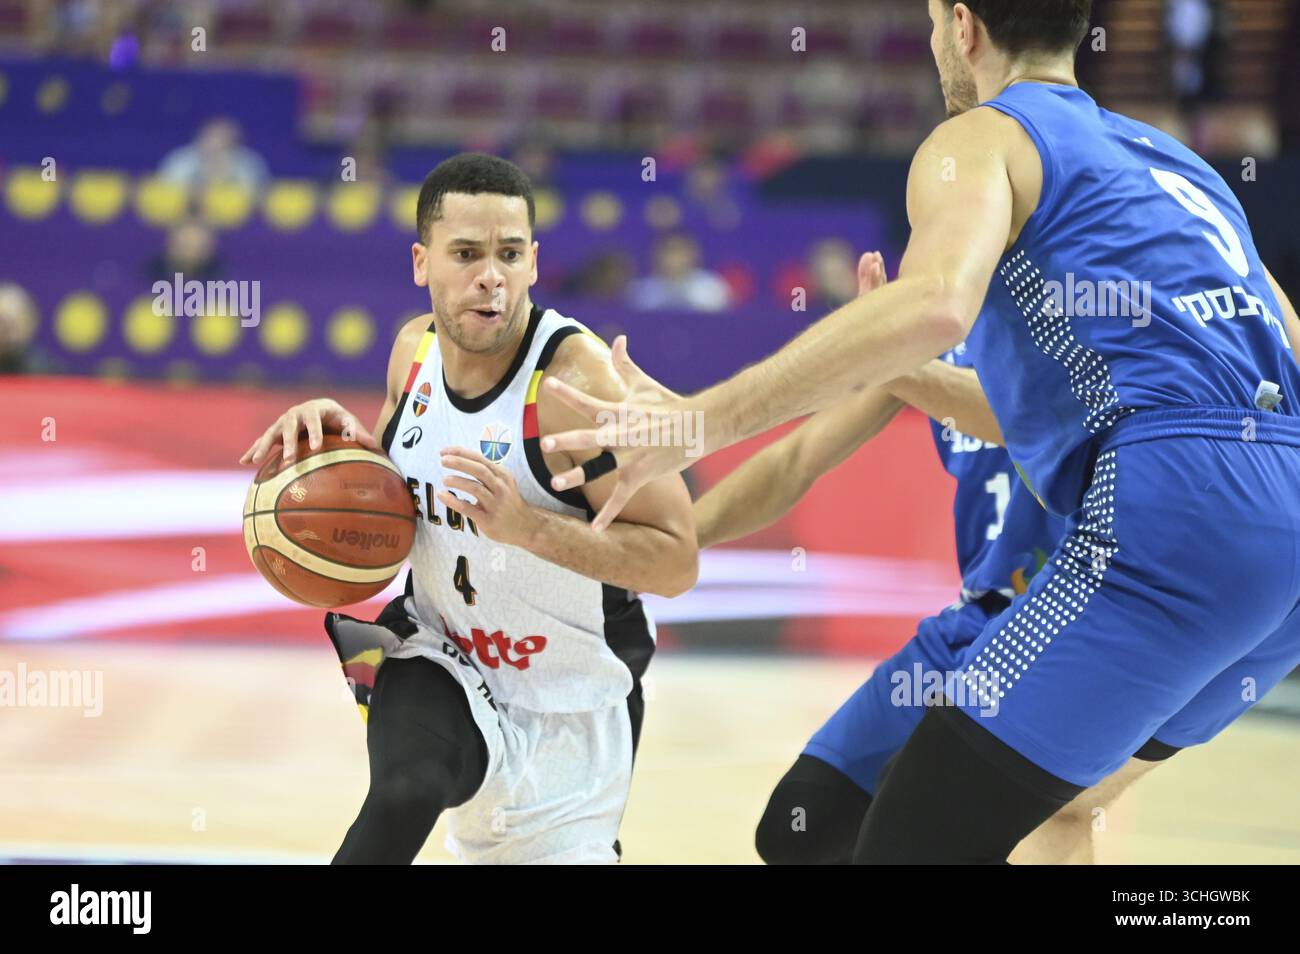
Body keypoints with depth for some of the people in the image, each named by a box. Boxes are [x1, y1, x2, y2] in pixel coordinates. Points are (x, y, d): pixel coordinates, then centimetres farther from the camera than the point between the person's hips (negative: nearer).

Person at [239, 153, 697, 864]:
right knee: (404, 796, -27)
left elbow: (677, 562, -26)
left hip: (568, 715, -3)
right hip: (441, 658, 3)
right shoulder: (416, 349, -6)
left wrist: (524, 524, -37)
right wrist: (340, 437, -7)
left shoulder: (577, 376, -25)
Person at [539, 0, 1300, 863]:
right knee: (1047, 802, 30)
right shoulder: (1169, 160, 28)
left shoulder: (985, 139, 5)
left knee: (913, 844, -7)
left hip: (1175, 509, -8)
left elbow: (934, 306, -17)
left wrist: (697, 424, -18)